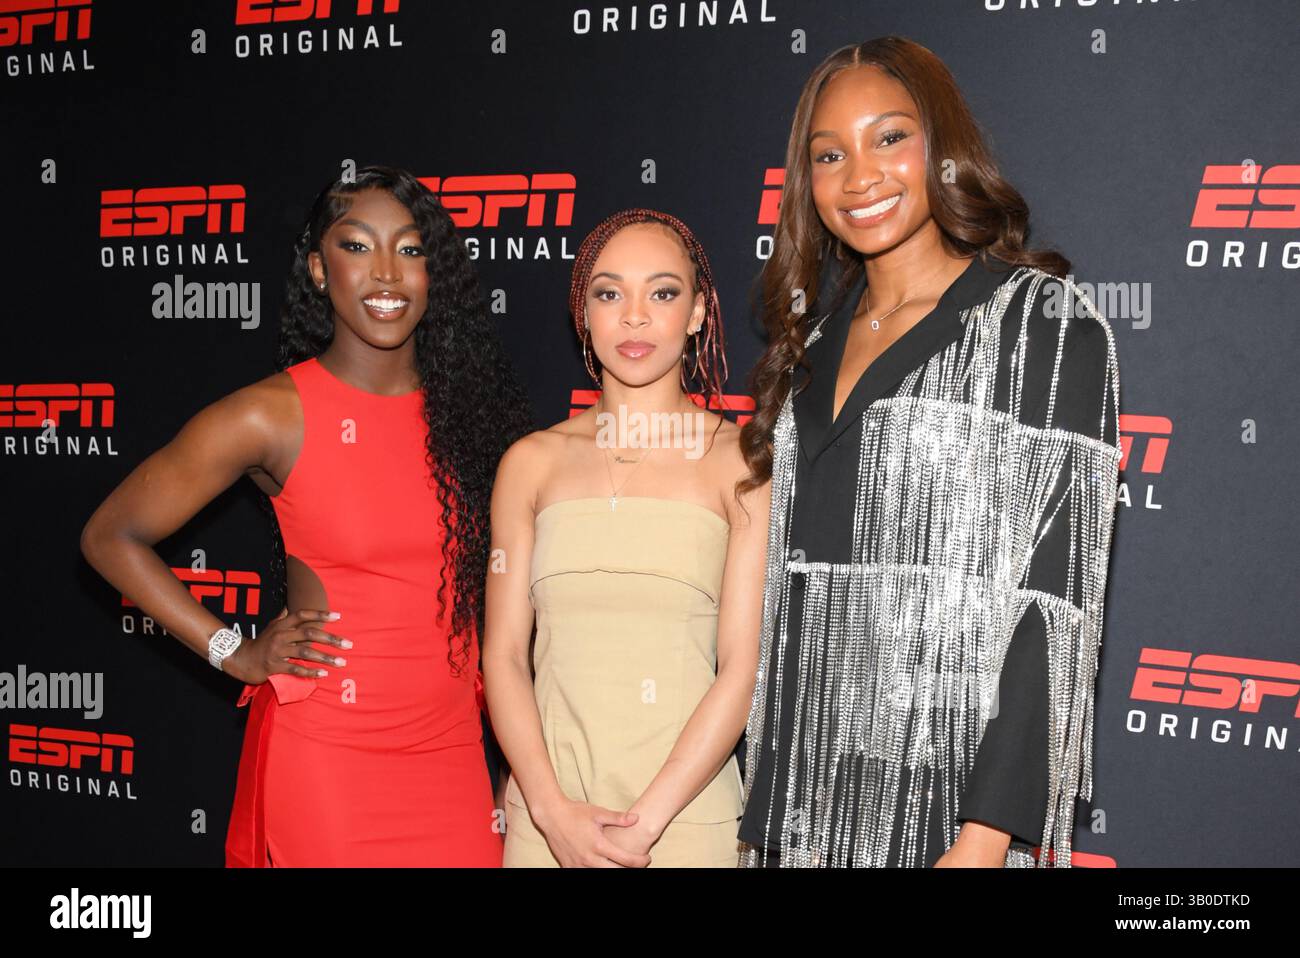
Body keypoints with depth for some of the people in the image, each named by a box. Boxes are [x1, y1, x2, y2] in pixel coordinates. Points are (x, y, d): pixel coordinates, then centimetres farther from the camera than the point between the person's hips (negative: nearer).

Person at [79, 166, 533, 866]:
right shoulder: (271, 416, -10)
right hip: (323, 756, -3)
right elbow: (111, 537, -1)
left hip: (452, 755, 4)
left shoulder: (468, 403, 2)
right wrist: (235, 654, -5)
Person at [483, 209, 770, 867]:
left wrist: (647, 823, -12)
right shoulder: (532, 462, 5)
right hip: (546, 814, 2)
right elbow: (503, 654, 3)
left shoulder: (742, 462, -2)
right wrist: (553, 811, -9)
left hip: (686, 812, -2)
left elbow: (742, 667, -6)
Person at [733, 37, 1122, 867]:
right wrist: (767, 809, 10)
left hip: (947, 798, -5)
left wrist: (988, 837, -18)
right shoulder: (816, 339, 11)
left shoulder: (1045, 324, -7)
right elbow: (791, 595, 12)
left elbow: (1051, 602, -12)